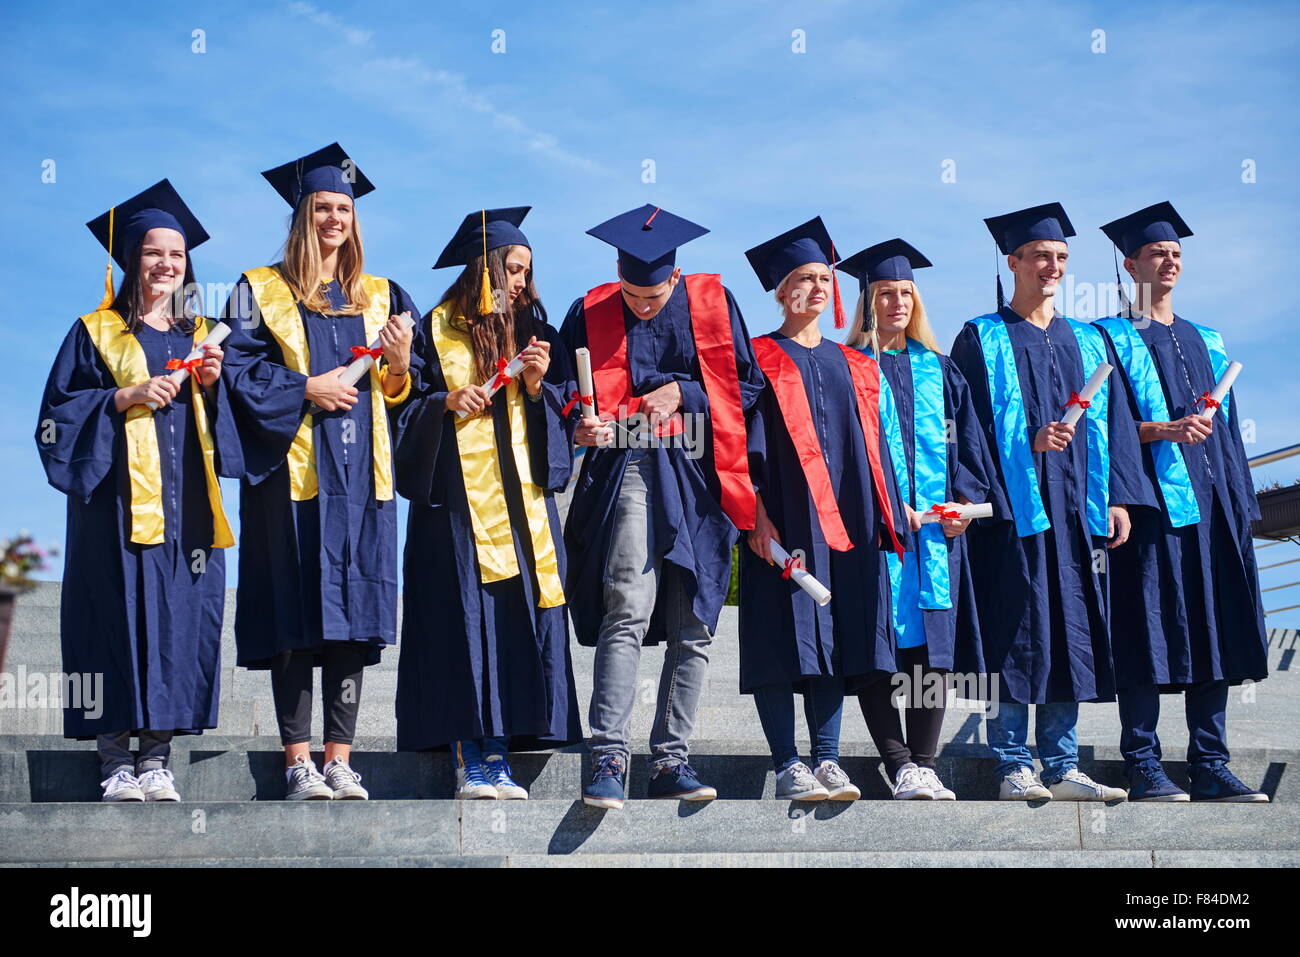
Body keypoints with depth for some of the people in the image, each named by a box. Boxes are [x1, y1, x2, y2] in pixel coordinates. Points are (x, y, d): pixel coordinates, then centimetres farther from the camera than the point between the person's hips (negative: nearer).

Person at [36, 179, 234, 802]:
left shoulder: (201, 335, 18)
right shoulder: (96, 332, 8)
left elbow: (227, 424, 19)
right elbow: (59, 412, 1)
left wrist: (210, 385, -1)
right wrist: (127, 397, -11)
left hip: (184, 504, 3)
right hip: (119, 502, -3)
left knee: (179, 620, -1)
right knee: (120, 618, -7)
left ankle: (156, 761, 5)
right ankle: (116, 764, -1)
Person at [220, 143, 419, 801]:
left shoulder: (380, 297, 17)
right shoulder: (261, 293, 6)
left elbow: (397, 393, 15)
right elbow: (242, 375, -2)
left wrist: (400, 363, -5)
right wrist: (307, 389, -12)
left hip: (359, 475, 3)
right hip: (293, 472, -3)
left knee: (354, 617, 0)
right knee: (295, 616, -5)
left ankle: (340, 759, 4)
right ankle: (297, 760, 0)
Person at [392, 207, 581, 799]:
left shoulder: (532, 328, 17)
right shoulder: (437, 331, 6)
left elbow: (563, 411, 14)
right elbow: (405, 410, 3)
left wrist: (538, 386, -4)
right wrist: (446, 403, -14)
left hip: (522, 500, 3)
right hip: (459, 500, -3)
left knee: (518, 613, -4)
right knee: (466, 617, -8)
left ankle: (498, 756, -1)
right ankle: (470, 757, -5)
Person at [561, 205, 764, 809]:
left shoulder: (713, 302, 7)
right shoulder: (591, 315, 5)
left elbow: (748, 384, 9)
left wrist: (682, 393, -5)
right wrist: (581, 428, -13)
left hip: (699, 481, 2)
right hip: (627, 472, -2)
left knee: (693, 627, 2)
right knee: (628, 611, -18)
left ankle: (671, 762, 9)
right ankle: (608, 759, -16)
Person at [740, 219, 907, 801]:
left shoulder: (853, 366, 18)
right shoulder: (761, 359, 3)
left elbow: (872, 448, 18)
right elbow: (745, 443, -5)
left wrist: (889, 517, 11)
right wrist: (756, 514, -16)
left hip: (846, 524, 5)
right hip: (784, 523, -5)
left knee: (835, 641, 3)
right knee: (784, 641, -6)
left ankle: (826, 760, 9)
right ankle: (788, 768, -2)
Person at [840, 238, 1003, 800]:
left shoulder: (939, 370, 19)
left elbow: (965, 440, 16)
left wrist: (966, 499, -1)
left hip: (937, 522, 4)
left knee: (934, 646, -2)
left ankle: (923, 763, 1)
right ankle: (900, 765, -7)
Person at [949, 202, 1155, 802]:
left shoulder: (1088, 343, 18)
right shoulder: (982, 341, 4)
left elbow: (1115, 425, 15)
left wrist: (1119, 497, 5)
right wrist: (1027, 443, -18)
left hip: (1076, 507, 5)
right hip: (1014, 505, -5)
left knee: (1071, 634, 4)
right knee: (1016, 634, -6)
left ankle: (1062, 766, 11)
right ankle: (1013, 768, 0)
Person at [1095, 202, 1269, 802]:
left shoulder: (1206, 341, 21)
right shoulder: (1113, 340, 4)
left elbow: (1227, 427, 20)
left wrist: (1239, 500, 12)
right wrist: (1165, 429, -20)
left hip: (1209, 505, 6)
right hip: (1150, 501, -6)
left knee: (1214, 632, 3)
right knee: (1149, 636, -8)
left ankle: (1209, 766, 8)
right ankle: (1143, 769, -3)